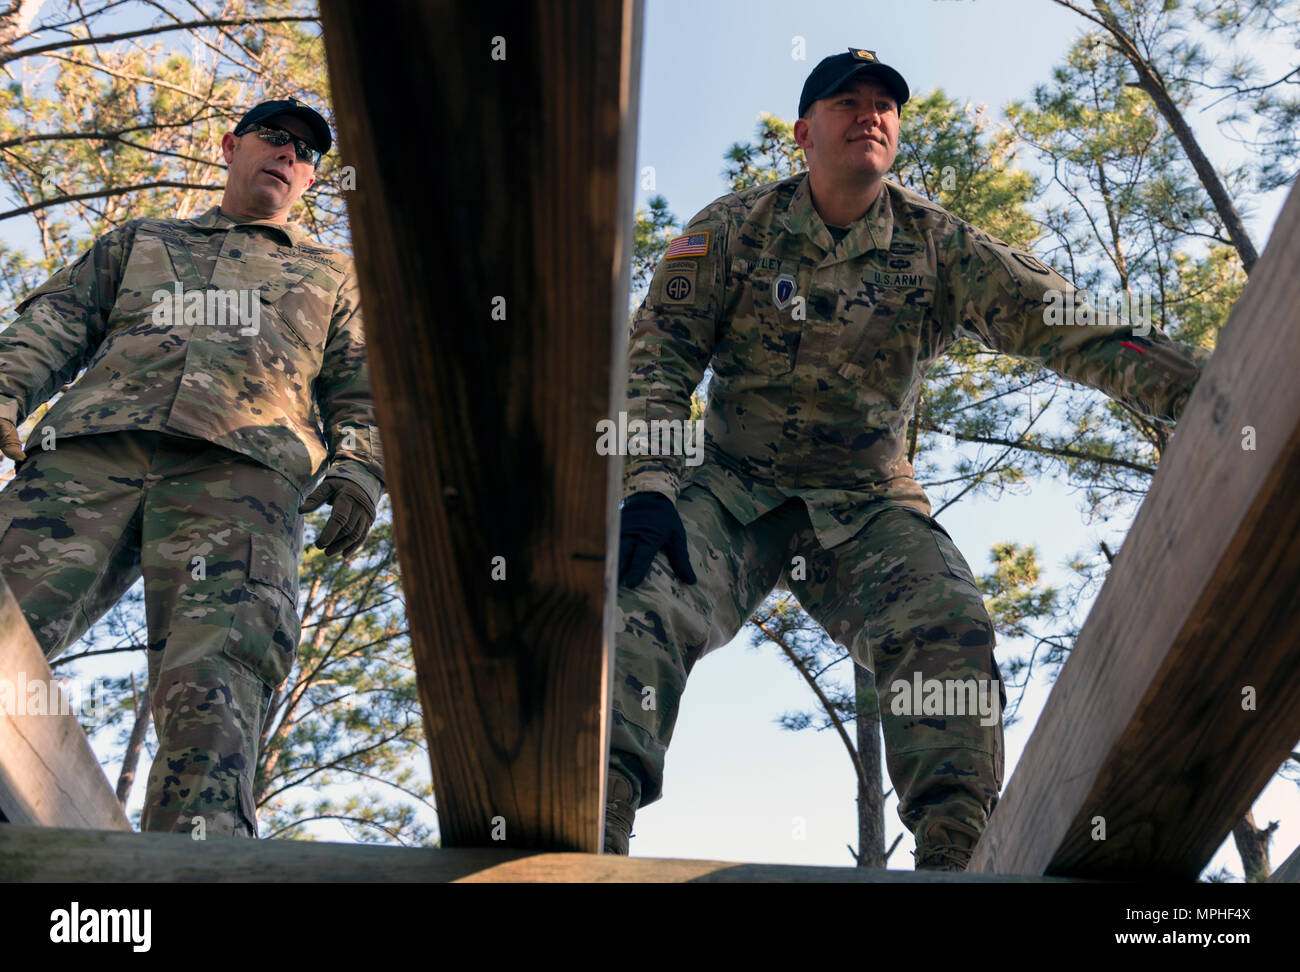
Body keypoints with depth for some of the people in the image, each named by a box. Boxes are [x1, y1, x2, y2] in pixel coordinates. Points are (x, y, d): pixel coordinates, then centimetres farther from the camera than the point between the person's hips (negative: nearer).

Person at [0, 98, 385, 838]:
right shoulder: (140, 243, 38)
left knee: (214, 680, -25)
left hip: (240, 471, -1)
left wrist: (358, 471, 1)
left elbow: (363, 390, 23)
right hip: (91, 451, 2)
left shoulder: (333, 274, 35)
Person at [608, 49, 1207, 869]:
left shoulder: (938, 244, 1)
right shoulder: (734, 230, 0)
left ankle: (959, 859, -25)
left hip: (870, 504, 1)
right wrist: (647, 489, -21)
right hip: (733, 491, -1)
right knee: (639, 600, -28)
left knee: (951, 629, -27)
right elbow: (656, 360, -4)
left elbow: (1059, 322, -8)